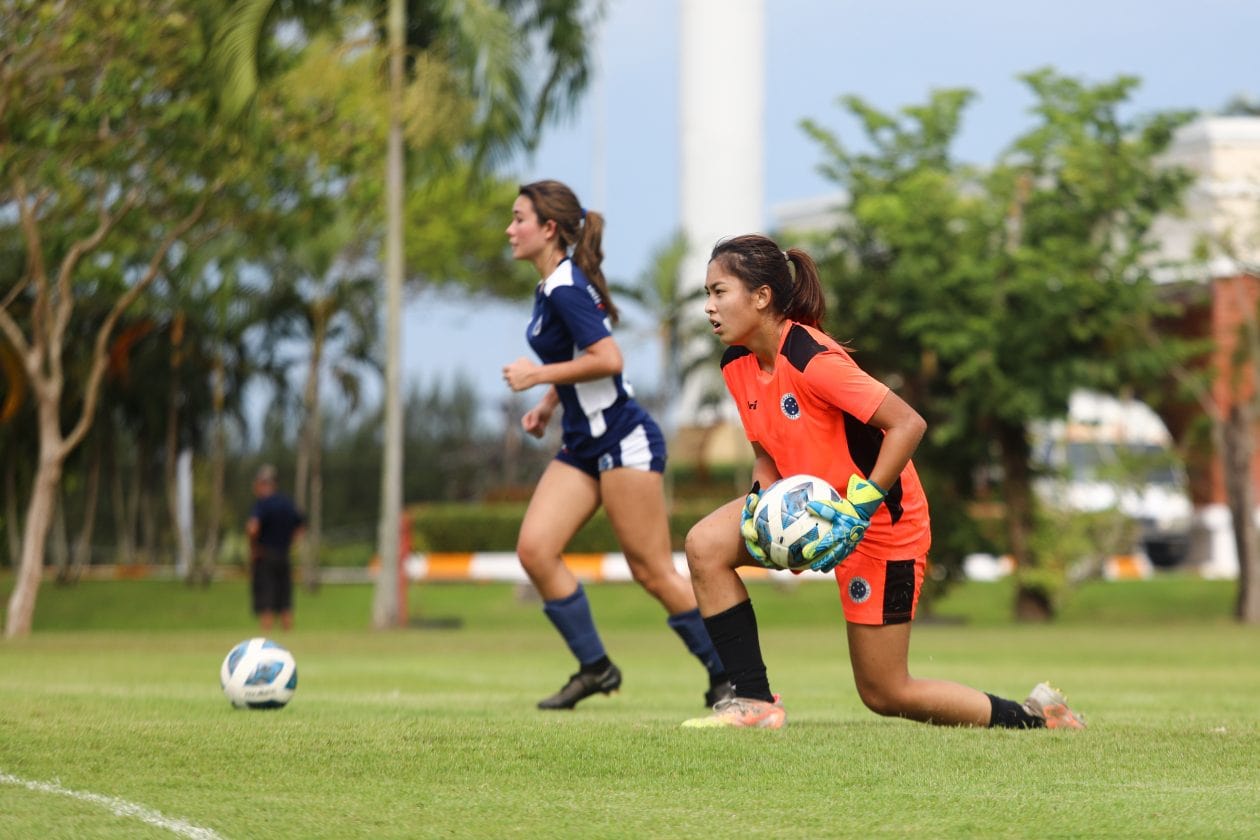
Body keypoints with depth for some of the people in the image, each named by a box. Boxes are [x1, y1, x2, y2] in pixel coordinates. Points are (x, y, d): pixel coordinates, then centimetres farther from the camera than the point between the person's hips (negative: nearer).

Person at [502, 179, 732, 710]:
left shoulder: (566, 289, -17)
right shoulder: (550, 287, 12)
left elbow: (607, 359, -26)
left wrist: (539, 376, -18)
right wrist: (549, 404, 16)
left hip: (623, 442, -10)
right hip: (583, 445, 10)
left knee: (652, 571, -6)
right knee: (534, 547, -4)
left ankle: (729, 674, 6)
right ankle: (594, 667, 3)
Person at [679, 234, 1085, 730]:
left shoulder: (810, 359, -27)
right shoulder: (737, 365, -1)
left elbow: (908, 424, -30)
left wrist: (859, 509, -31)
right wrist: (762, 502, -9)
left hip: (881, 522, -8)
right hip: (816, 506, 8)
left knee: (885, 694, -1)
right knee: (706, 545, -14)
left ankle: (1034, 718, 15)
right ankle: (753, 701, -7)